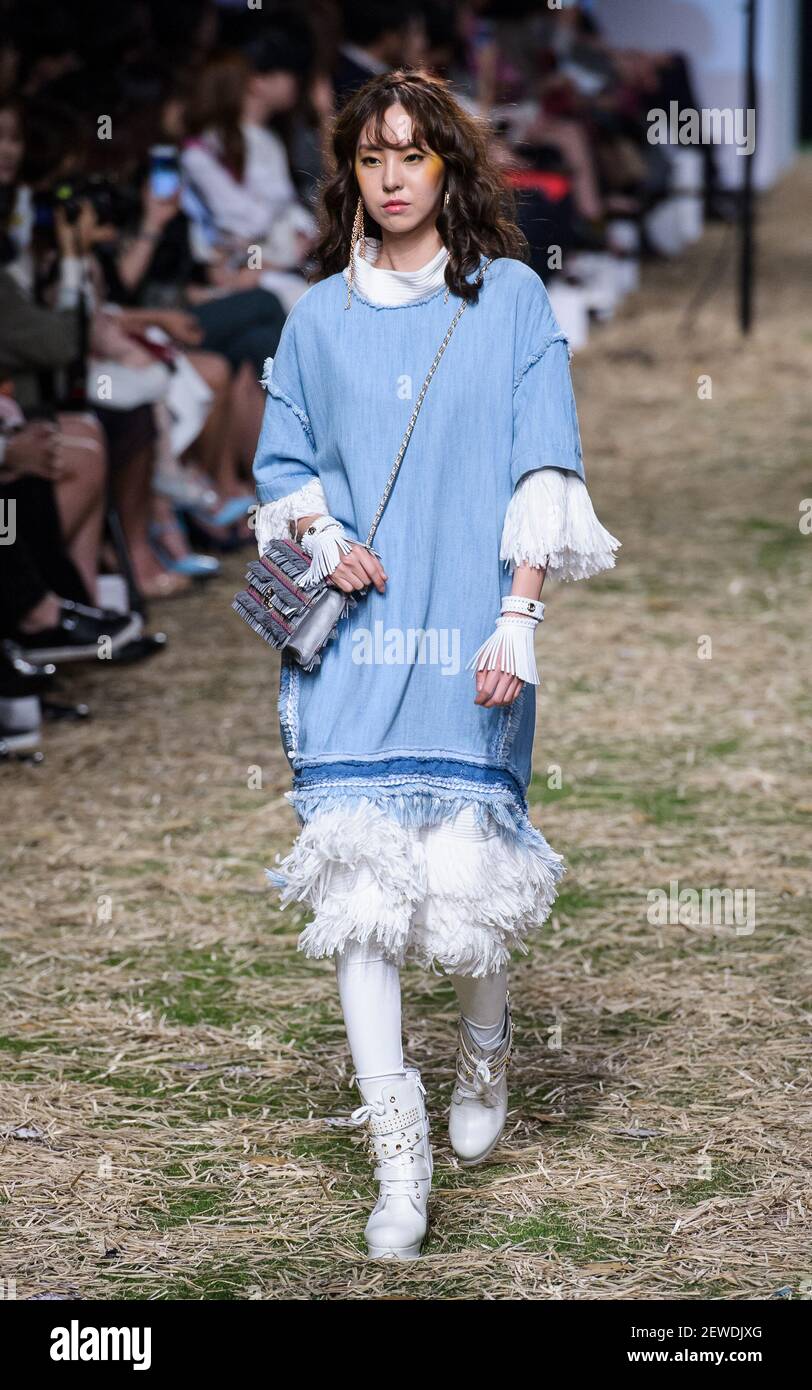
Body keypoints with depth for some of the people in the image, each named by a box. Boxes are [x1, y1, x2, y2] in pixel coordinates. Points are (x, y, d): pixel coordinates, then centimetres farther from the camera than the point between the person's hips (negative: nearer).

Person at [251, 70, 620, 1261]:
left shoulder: (511, 300, 5)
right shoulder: (319, 316, 12)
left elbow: (544, 471, 0)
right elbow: (282, 460, 20)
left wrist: (519, 617, -9)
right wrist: (318, 536, -1)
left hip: (469, 627, -2)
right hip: (352, 633, 2)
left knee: (467, 860, -5)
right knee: (359, 870, -9)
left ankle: (484, 1051, 30)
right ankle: (398, 1153, -7)